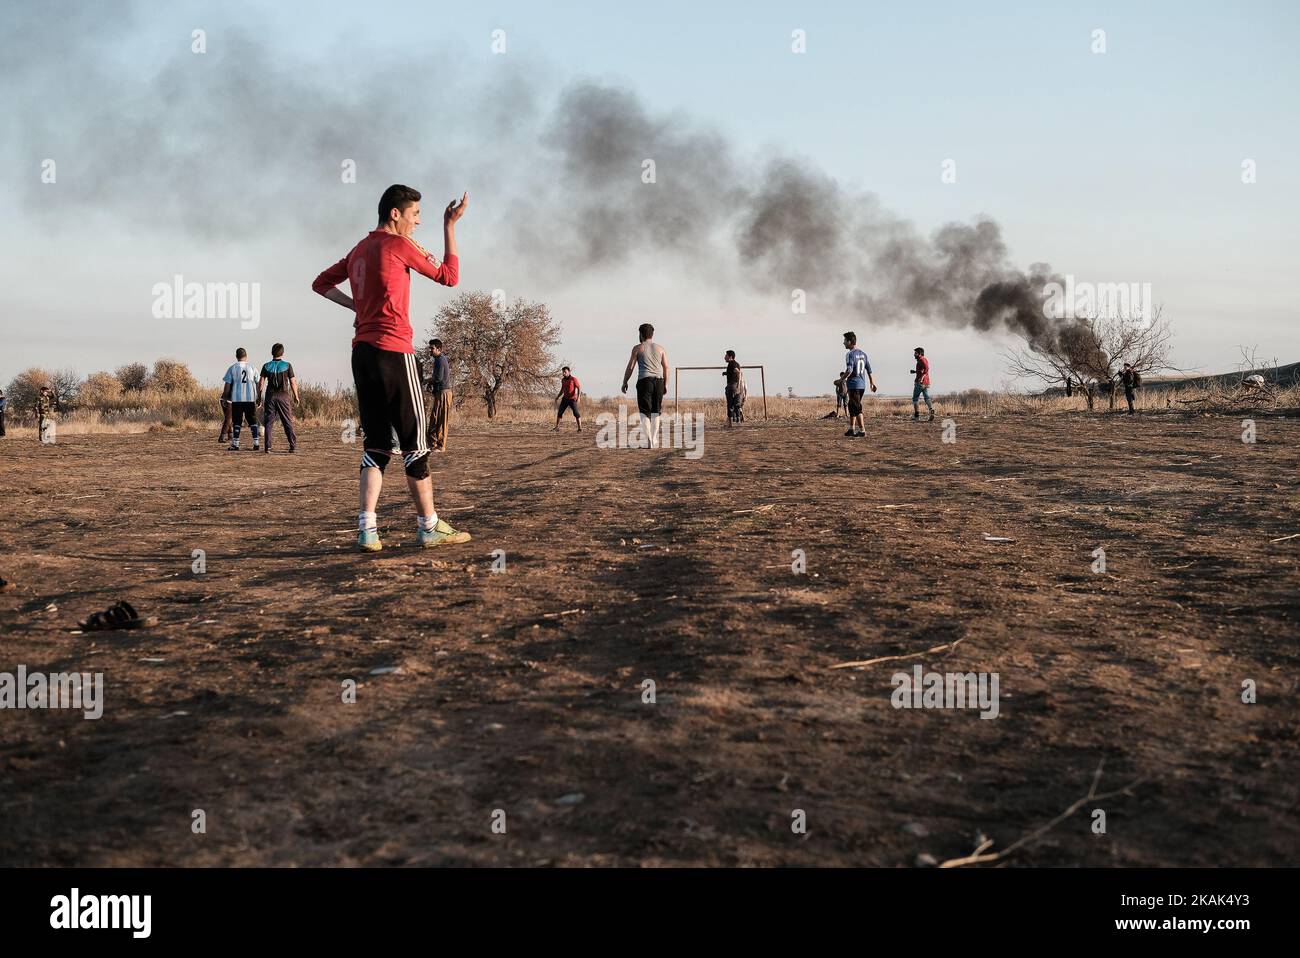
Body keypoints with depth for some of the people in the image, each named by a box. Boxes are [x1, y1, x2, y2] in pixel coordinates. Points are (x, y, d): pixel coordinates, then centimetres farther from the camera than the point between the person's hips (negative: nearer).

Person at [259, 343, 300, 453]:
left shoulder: (266, 366, 3)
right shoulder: (287, 365, -1)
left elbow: (260, 382, 1)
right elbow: (293, 382, -1)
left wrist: (259, 396, 9)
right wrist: (296, 396, 10)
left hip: (270, 396, 1)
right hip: (283, 396, -1)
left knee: (268, 422, 5)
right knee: (288, 422, 3)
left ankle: (268, 447, 0)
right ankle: (293, 446, -1)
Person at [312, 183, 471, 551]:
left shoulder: (359, 250, 18)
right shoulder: (398, 245, -6)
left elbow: (322, 283, 27)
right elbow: (449, 276, 1)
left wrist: (357, 306, 16)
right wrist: (449, 226, 5)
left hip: (362, 352, 8)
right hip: (394, 352, -8)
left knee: (376, 444, 7)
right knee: (415, 441, -1)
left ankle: (367, 528, 0)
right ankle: (429, 527, 4)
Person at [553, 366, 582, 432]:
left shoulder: (574, 379, -13)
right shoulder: (563, 380, 5)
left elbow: (579, 388, -14)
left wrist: (578, 397, -26)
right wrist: (558, 397, 10)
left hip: (572, 399, -5)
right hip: (565, 398, 5)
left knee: (576, 413, -11)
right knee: (559, 412, 0)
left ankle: (580, 428, -4)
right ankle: (557, 427, 8)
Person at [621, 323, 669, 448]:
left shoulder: (638, 348, 6)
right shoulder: (661, 349, 16)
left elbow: (630, 367, 4)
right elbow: (666, 368, 11)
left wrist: (624, 382, 12)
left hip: (644, 380, -3)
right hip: (659, 380, 3)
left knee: (644, 412, -2)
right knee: (655, 411, 13)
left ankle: (649, 441, -13)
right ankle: (654, 440, 15)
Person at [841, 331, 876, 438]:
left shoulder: (850, 354, -12)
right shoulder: (863, 354, 13)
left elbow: (849, 370, -22)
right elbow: (869, 370, 15)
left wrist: (842, 379, -8)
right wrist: (872, 383, 22)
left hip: (853, 384, -8)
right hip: (862, 384, 8)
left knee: (857, 408, -6)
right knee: (852, 406, 18)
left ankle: (862, 430, -8)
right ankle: (851, 429, 23)